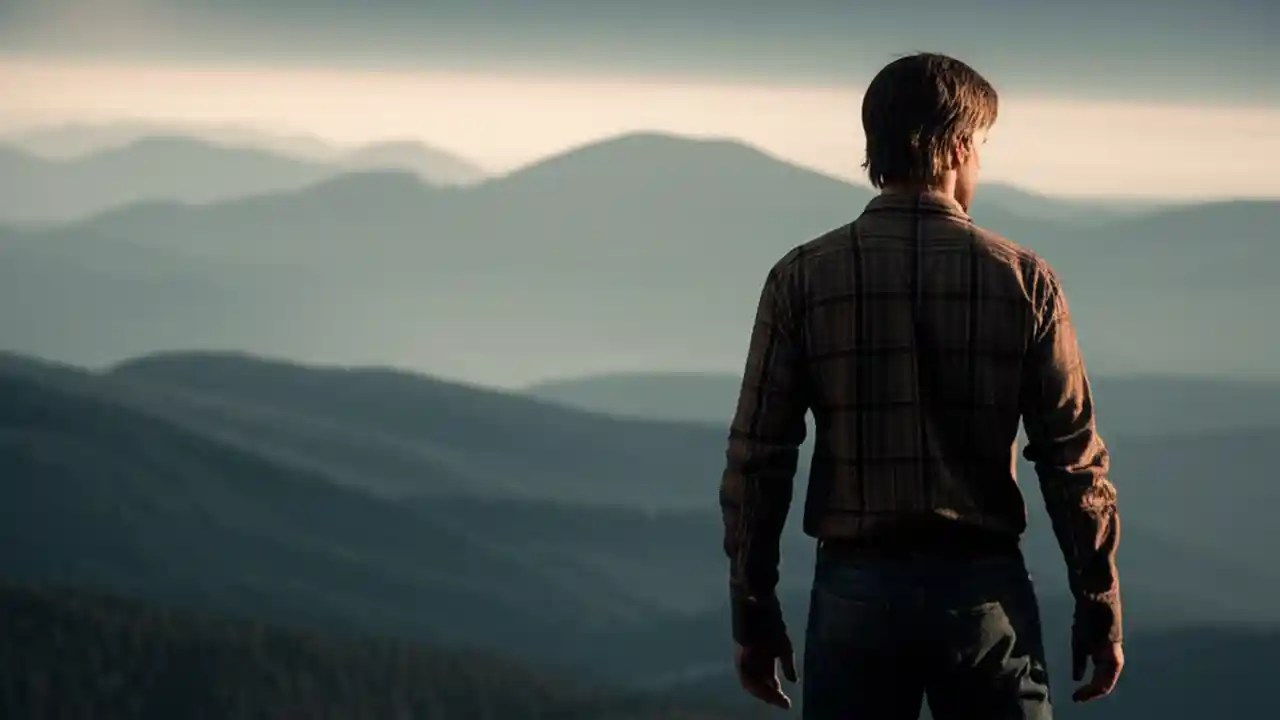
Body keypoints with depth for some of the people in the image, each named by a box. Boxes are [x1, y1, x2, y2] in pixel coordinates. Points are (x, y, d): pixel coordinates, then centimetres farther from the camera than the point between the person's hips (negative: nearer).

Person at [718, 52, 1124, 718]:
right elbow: (1075, 463, -2)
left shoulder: (803, 278, -2)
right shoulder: (1021, 280, -3)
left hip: (857, 588, 0)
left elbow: (755, 460, -2)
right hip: (985, 589, 0)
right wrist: (1100, 610, 6)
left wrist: (753, 615, 5)